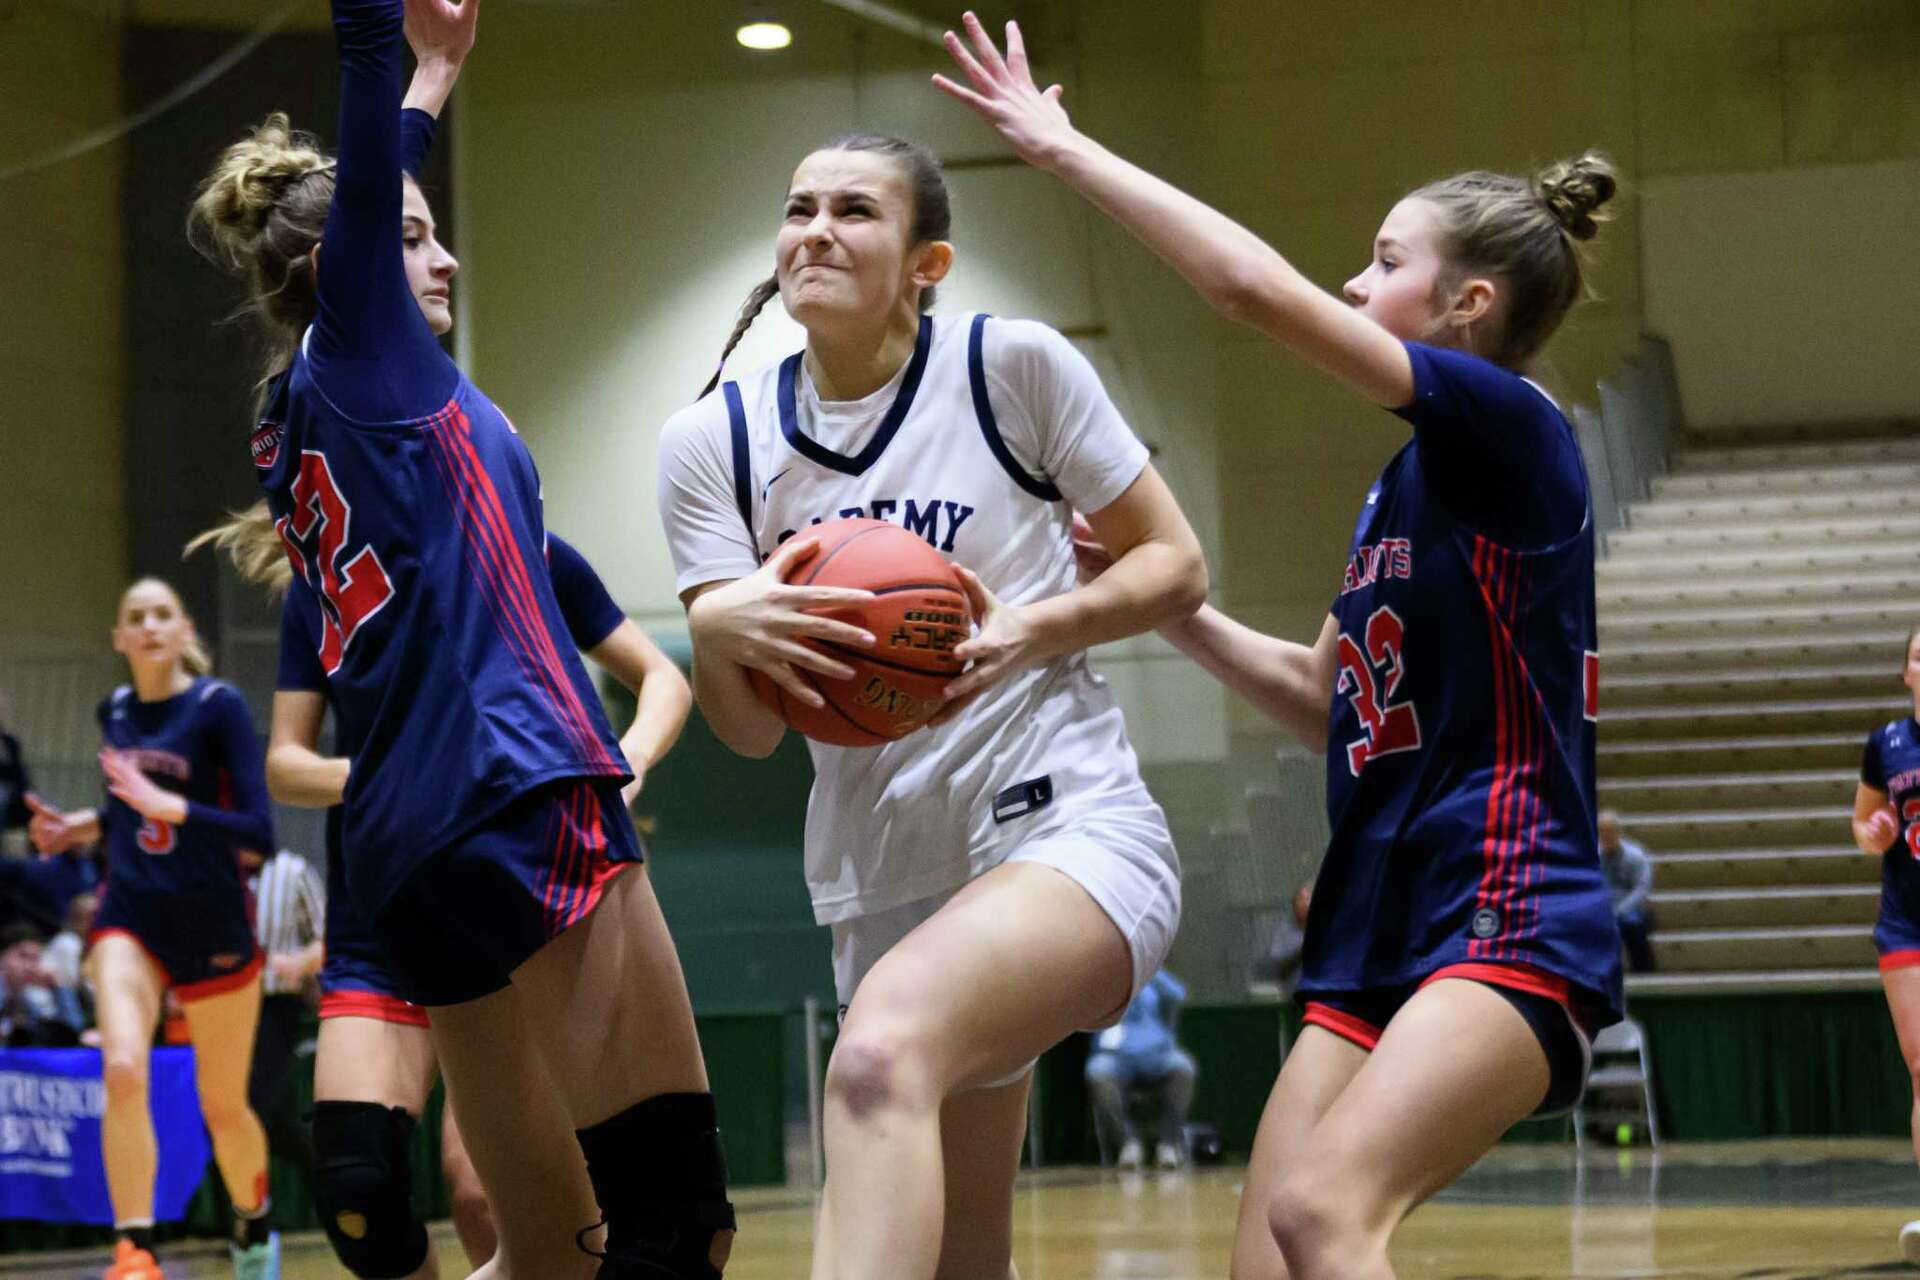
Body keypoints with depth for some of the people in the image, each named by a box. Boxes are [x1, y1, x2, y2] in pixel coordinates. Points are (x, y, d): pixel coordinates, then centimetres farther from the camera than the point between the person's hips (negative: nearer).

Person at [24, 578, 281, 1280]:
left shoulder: (219, 705, -11)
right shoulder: (115, 710, 5)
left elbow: (260, 832, -18)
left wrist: (169, 806, -29)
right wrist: (81, 827, 5)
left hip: (212, 922, -3)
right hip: (130, 914, 3)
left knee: (223, 1107, 9)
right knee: (122, 1069, -23)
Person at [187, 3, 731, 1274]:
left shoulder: (302, 407, 23)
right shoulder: (360, 350, 3)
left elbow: (362, 182, 39)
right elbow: (363, 179, -13)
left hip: (415, 834, 9)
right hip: (519, 790, -9)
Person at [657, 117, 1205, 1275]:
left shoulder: (1014, 366, -4)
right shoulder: (716, 441, 5)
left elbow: (1178, 567, 2)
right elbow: (749, 732, 3)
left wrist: (1033, 631, -16)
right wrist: (720, 634, -20)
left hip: (1073, 828, -5)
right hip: (885, 872, 5)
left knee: (881, 1049, -36)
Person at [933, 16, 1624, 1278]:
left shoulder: (1511, 428, -9)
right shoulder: (1401, 487, 16)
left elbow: (1259, 286, -18)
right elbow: (1325, 698, 27)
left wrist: (1064, 146, -11)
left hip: (1511, 922, -9)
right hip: (1383, 936, 9)